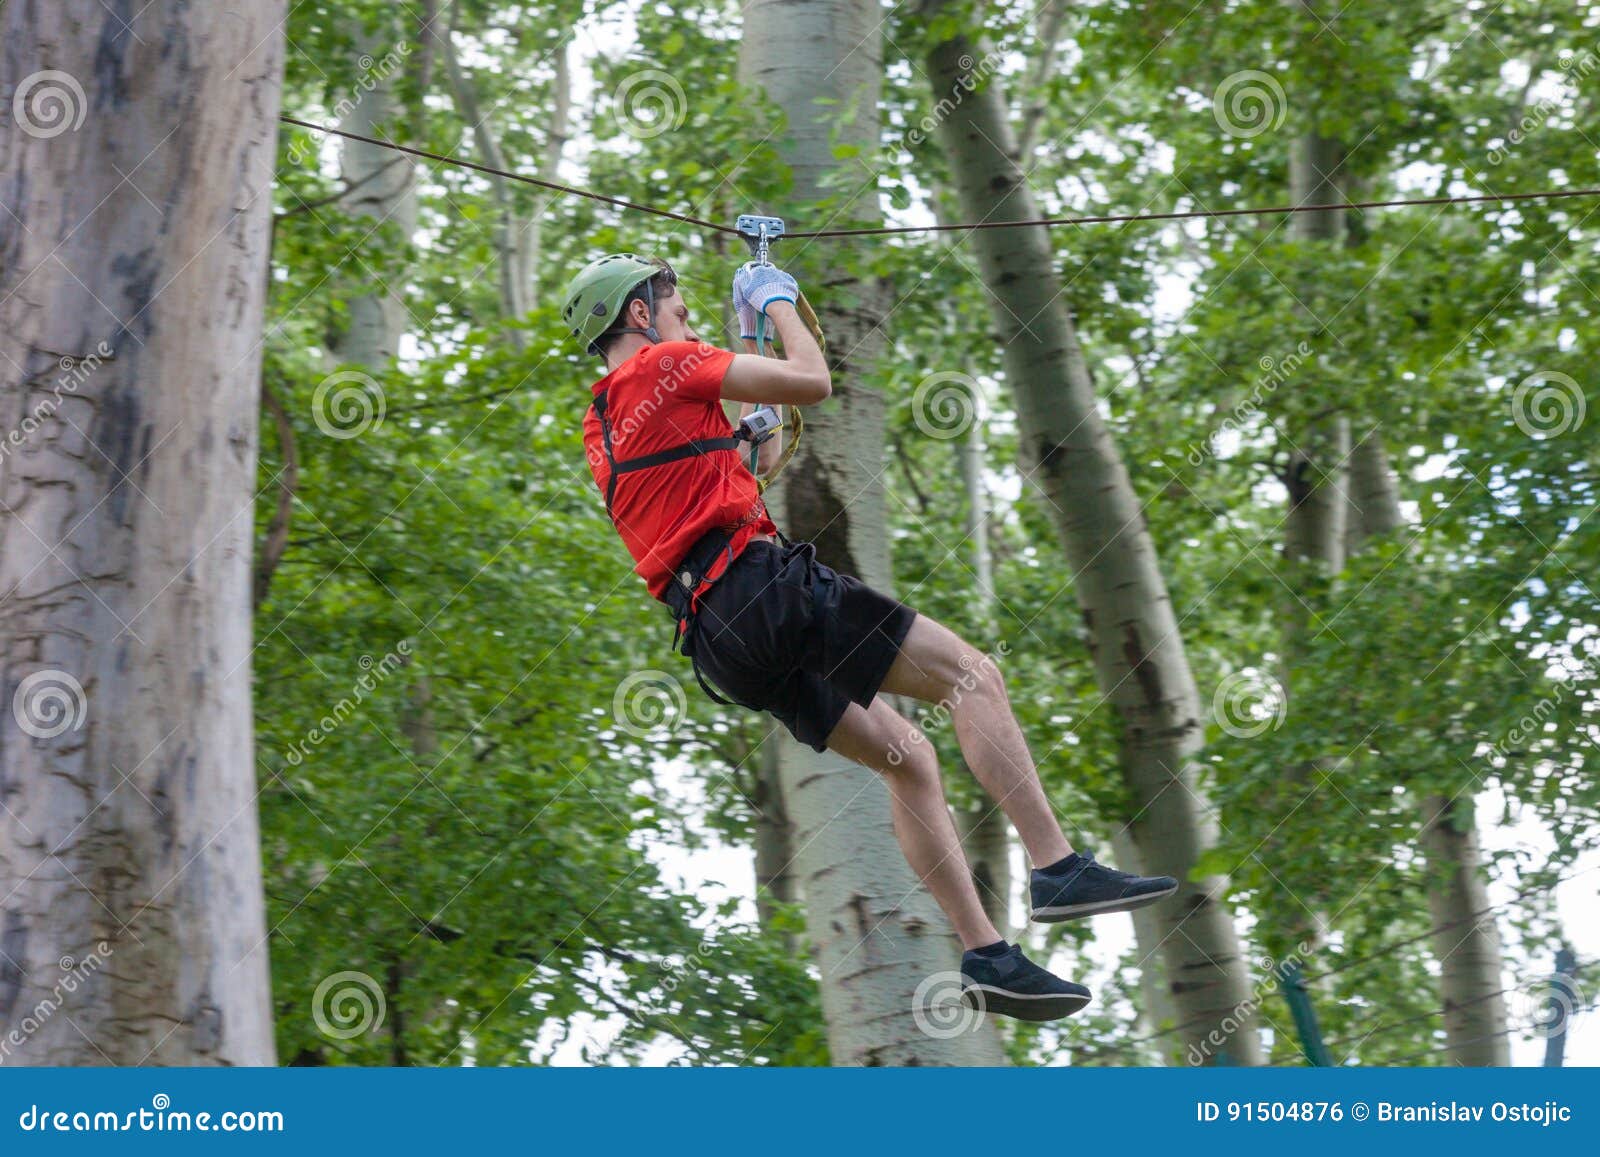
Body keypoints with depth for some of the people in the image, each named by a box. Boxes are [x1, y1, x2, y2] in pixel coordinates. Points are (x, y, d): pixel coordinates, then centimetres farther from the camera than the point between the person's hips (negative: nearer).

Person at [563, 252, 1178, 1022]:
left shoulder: (601, 430, 25)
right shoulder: (664, 365, -1)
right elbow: (812, 382, -5)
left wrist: (750, 336, 38)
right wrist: (779, 305, 13)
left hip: (717, 642, 9)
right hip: (760, 586, -9)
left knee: (907, 756, 12)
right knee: (968, 673, -8)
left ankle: (985, 956, 3)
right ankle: (1057, 867, -19)